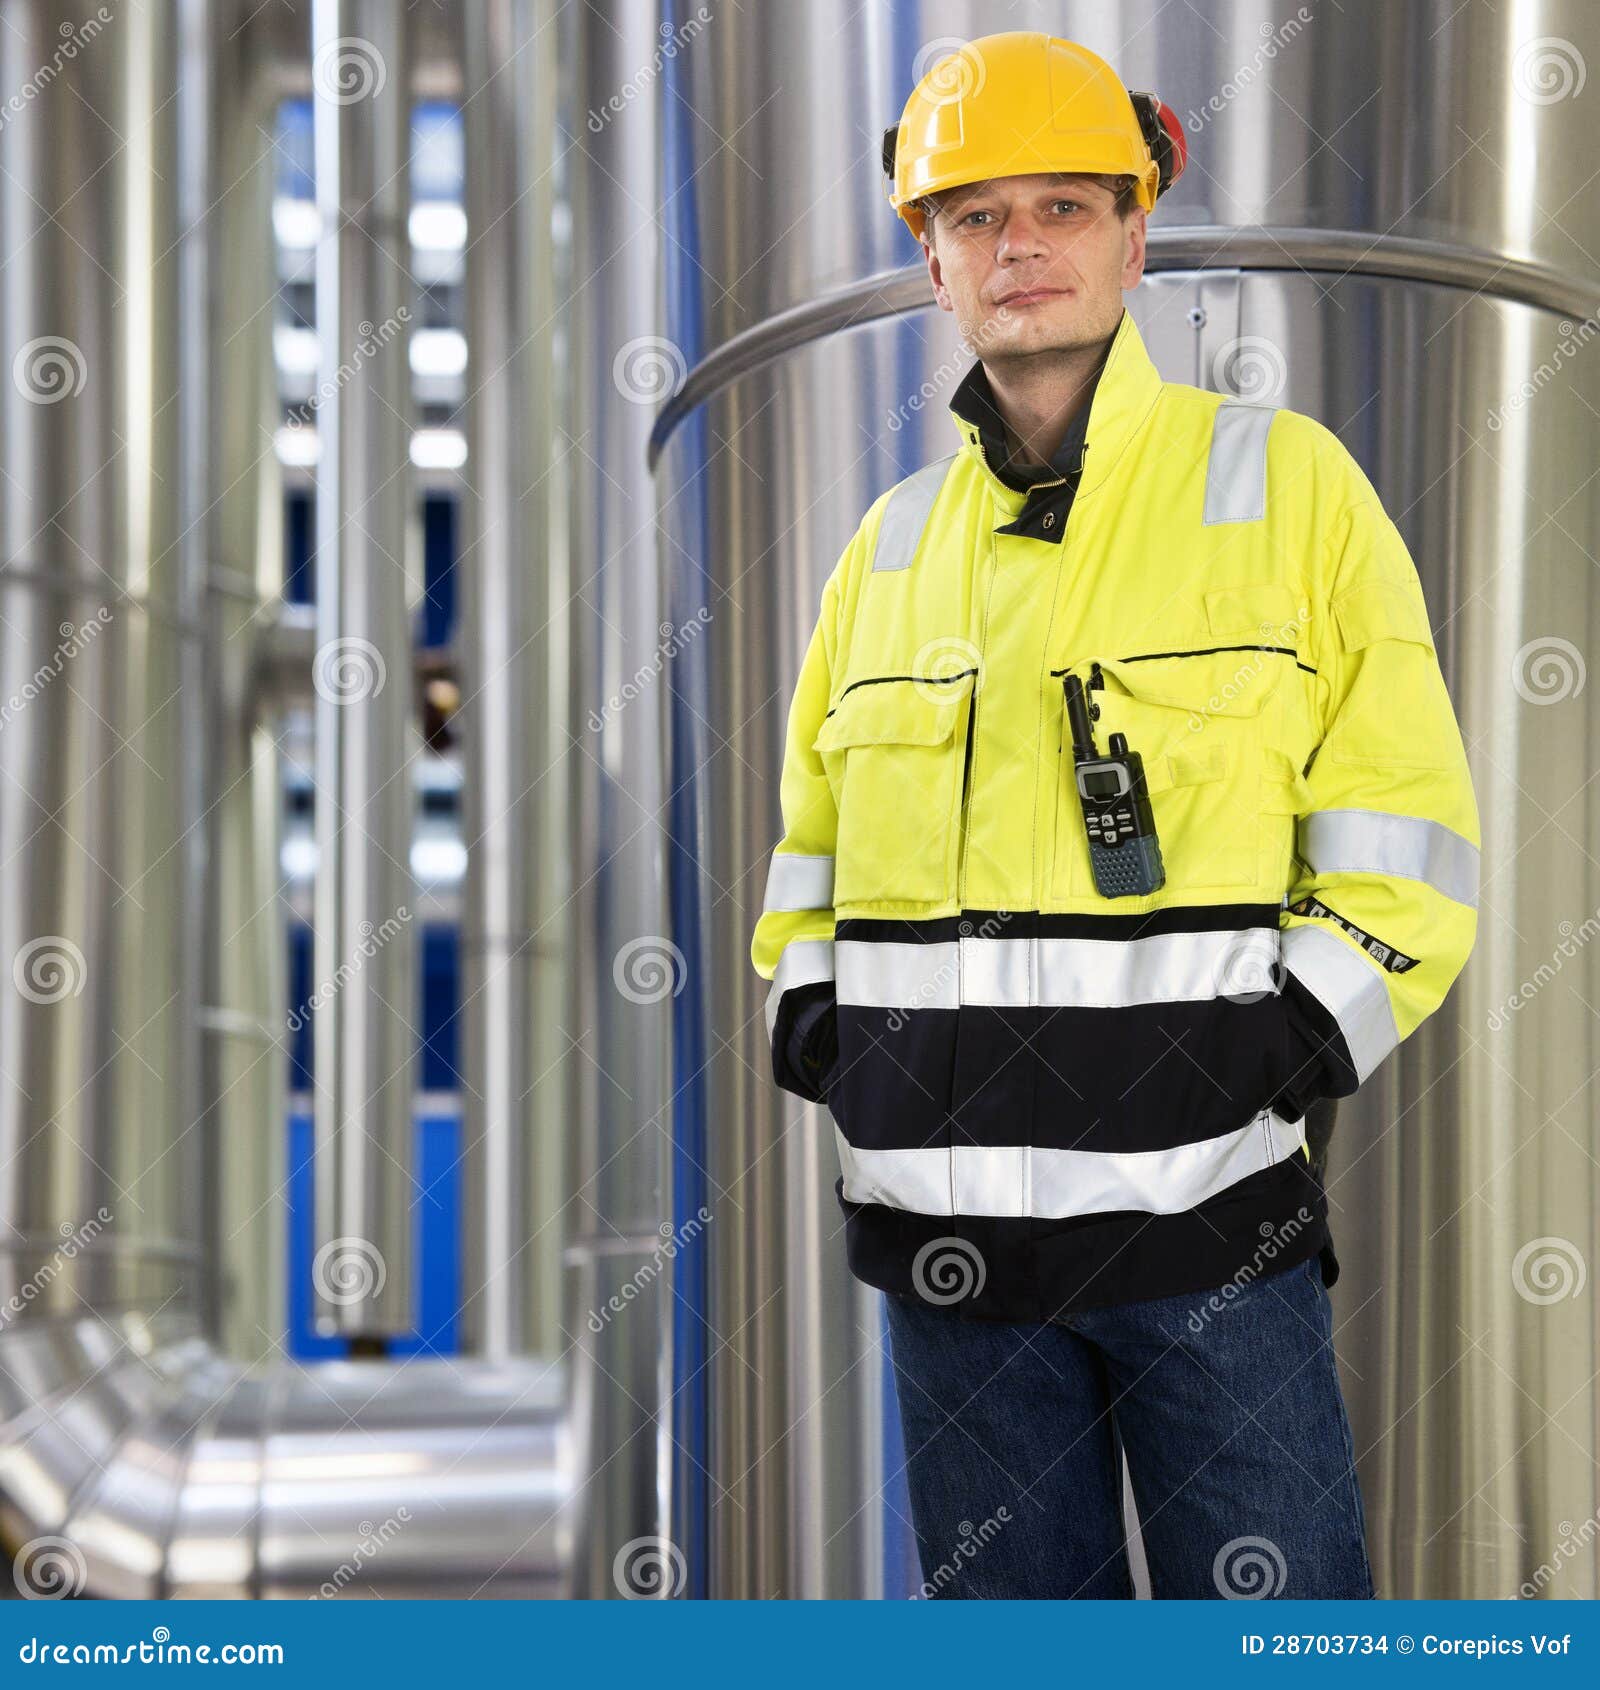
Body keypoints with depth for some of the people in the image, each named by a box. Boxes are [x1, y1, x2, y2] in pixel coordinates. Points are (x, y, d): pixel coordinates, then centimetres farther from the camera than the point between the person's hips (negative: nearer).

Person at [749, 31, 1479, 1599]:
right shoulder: (893, 544, 14)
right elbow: (810, 837, 23)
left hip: (1207, 1200, -4)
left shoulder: (1285, 484, 2)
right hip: (948, 1228, 4)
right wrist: (819, 1031, 6)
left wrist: (1282, 1048, -13)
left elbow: (1403, 845, -1)